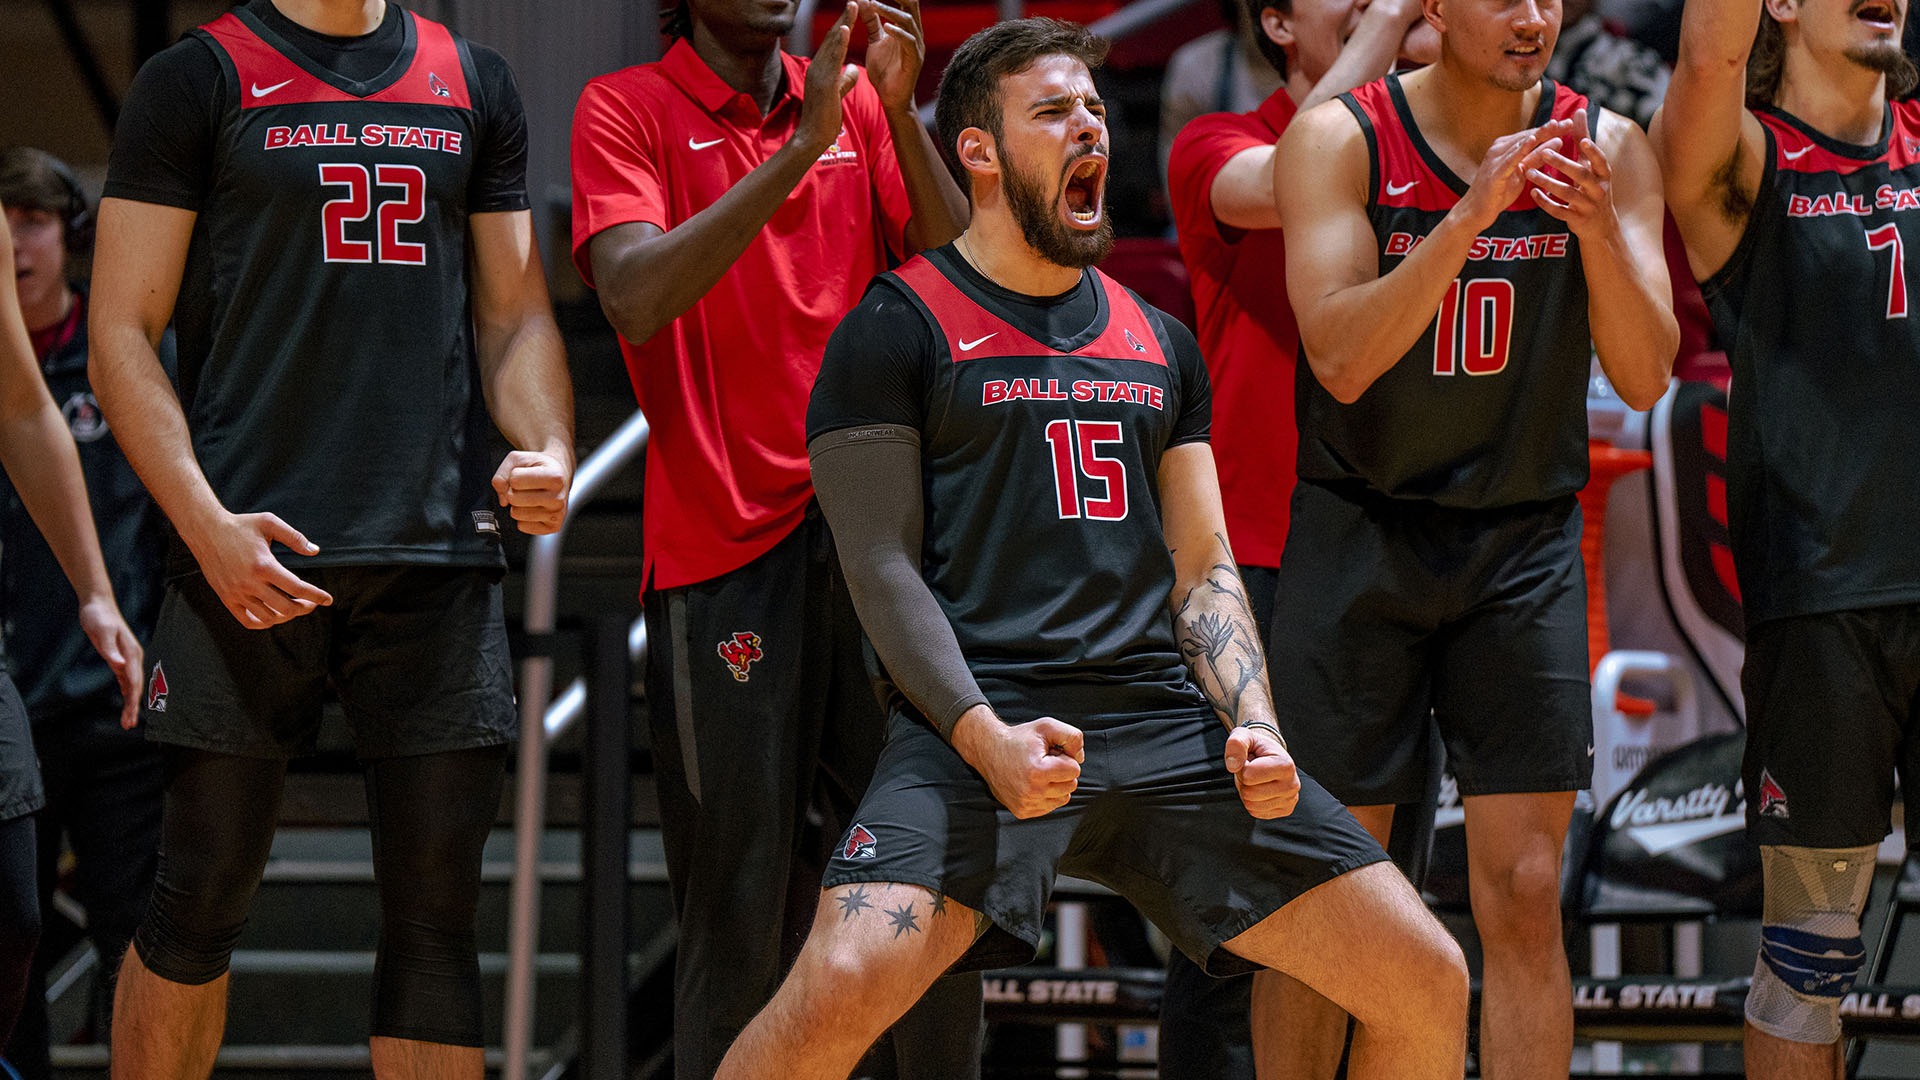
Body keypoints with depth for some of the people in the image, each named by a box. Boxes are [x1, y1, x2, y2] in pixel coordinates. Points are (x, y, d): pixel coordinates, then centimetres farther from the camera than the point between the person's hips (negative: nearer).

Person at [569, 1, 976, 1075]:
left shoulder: (856, 101, 14)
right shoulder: (628, 109, 2)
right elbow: (637, 296, -15)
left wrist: (900, 113, -6)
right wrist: (802, 146, -18)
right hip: (727, 551, -4)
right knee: (746, 910, -6)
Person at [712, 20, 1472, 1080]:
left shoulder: (1159, 344, 21)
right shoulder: (901, 325, 4)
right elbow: (883, 565, -3)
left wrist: (1253, 727, 1)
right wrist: (984, 741, -18)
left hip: (1164, 717, 6)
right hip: (979, 721, -5)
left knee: (1429, 985, -2)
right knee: (842, 986, -31)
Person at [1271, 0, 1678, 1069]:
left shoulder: (1605, 148, -1)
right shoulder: (1341, 140, -9)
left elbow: (1646, 379, -5)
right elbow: (1341, 361, -19)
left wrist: (1598, 229, -22)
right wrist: (1470, 216, -29)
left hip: (1525, 541, 2)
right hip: (1360, 535, -2)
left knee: (1525, 897, -2)